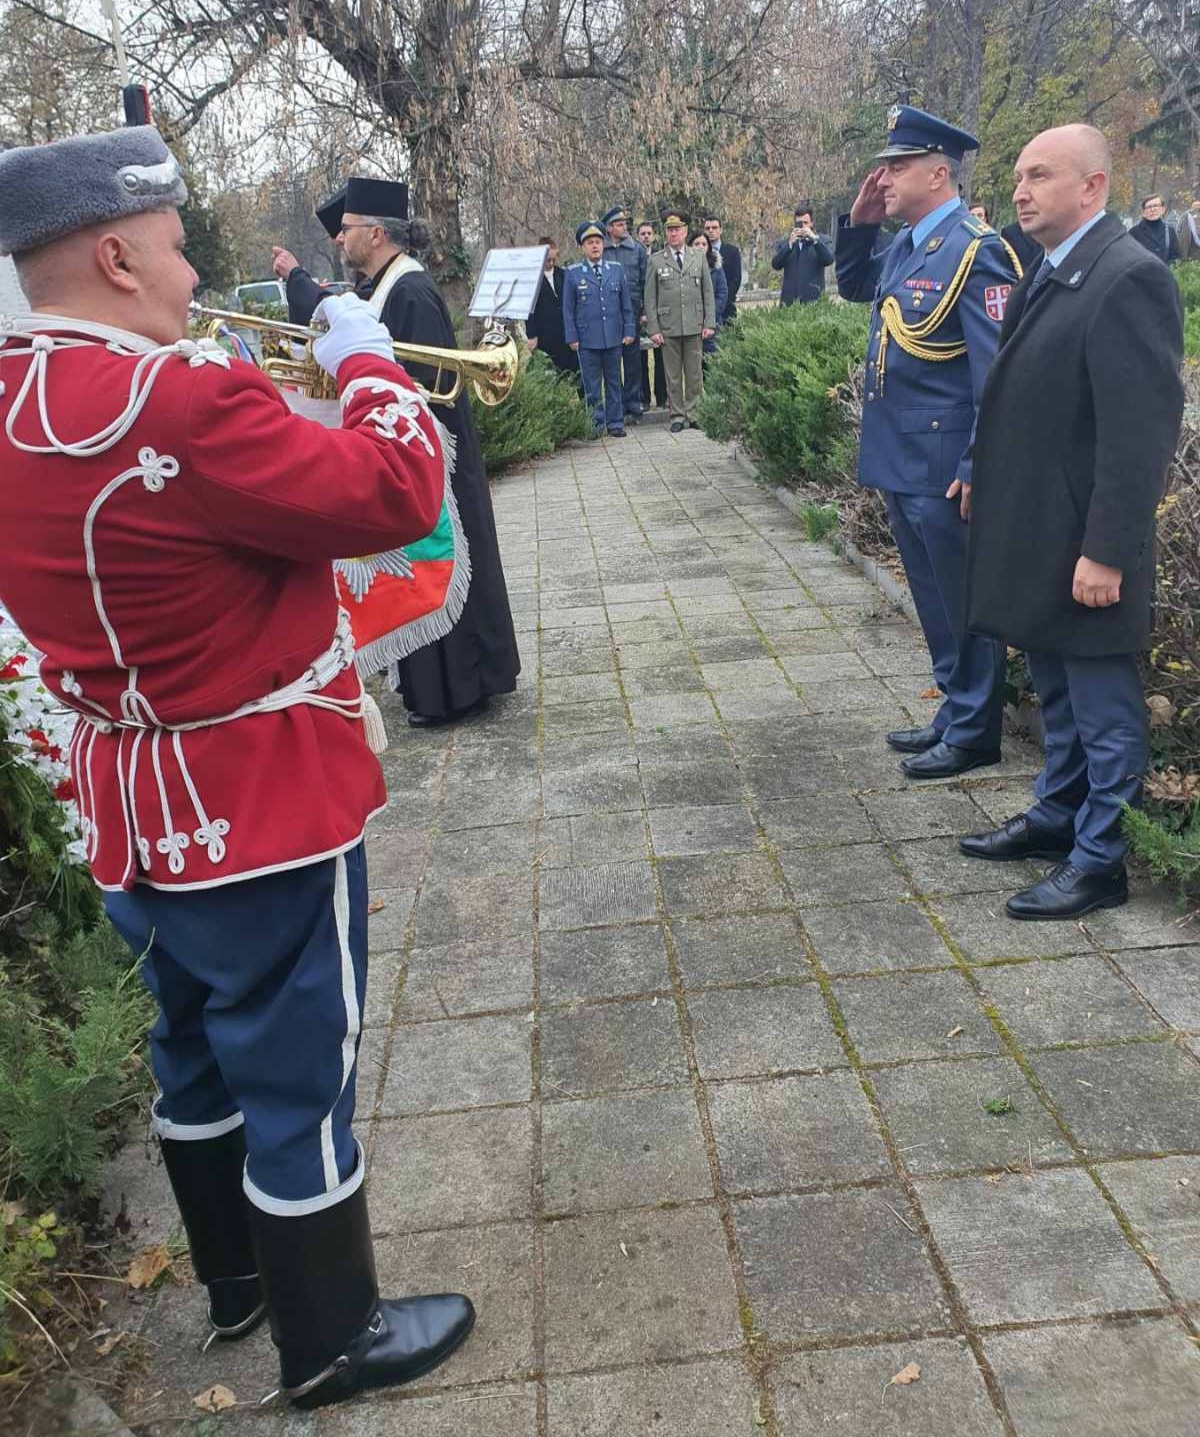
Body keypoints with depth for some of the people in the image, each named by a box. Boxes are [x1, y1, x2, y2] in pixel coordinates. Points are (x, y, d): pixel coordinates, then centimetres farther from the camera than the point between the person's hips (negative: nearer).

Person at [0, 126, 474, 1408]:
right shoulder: (178, 402, -26)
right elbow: (397, 493, -23)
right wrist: (365, 360, -7)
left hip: (133, 804, 9)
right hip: (263, 804, -9)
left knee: (196, 1049, 24)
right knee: (297, 1074, 8)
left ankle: (235, 1277, 45)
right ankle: (331, 1340, 28)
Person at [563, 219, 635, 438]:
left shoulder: (617, 269, 6)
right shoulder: (573, 273, 0)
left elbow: (626, 304, 9)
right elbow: (568, 308, 2)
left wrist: (629, 330, 3)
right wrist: (572, 337, -3)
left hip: (614, 337, 2)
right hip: (587, 339, -2)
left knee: (614, 382, 9)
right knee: (592, 386, 1)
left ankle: (615, 423, 16)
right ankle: (596, 424, 9)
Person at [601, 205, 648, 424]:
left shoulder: (638, 249, 6)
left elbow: (645, 282, 6)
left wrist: (645, 311, -1)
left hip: (631, 310, 0)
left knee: (632, 359, 1)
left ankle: (633, 405, 8)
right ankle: (617, 405, 13)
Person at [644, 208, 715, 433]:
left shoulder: (698, 259, 10)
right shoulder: (656, 261, 4)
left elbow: (708, 294, 10)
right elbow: (650, 298, 2)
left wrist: (709, 323, 1)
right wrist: (653, 329, -5)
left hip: (694, 327, 2)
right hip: (668, 328, -1)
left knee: (695, 374, 4)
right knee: (673, 376, 2)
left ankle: (693, 414, 13)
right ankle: (677, 416, 10)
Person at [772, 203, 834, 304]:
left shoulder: (822, 240, 12)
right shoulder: (784, 243, 15)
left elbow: (829, 260, -7)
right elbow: (775, 264, 0)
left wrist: (815, 238, -12)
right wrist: (790, 244, -10)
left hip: (813, 300, -1)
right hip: (789, 301, 1)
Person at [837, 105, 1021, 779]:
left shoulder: (975, 251, -14)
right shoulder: (904, 249, 11)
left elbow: (997, 370, -18)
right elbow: (855, 287, 31)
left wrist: (977, 469, -21)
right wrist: (857, 224, 13)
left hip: (945, 470, -9)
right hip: (901, 464, 9)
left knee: (964, 604, 3)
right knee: (935, 602, 18)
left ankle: (975, 734, 17)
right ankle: (955, 714, 32)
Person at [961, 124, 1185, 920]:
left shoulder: (1129, 278, -17)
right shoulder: (1048, 273, 11)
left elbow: (1143, 429, -21)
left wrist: (1106, 552, -22)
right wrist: (983, 481, 14)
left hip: (1085, 546, -9)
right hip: (1038, 534, 9)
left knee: (1104, 708, 4)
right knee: (1059, 696, 21)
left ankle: (1100, 861, 17)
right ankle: (1056, 816, 37)